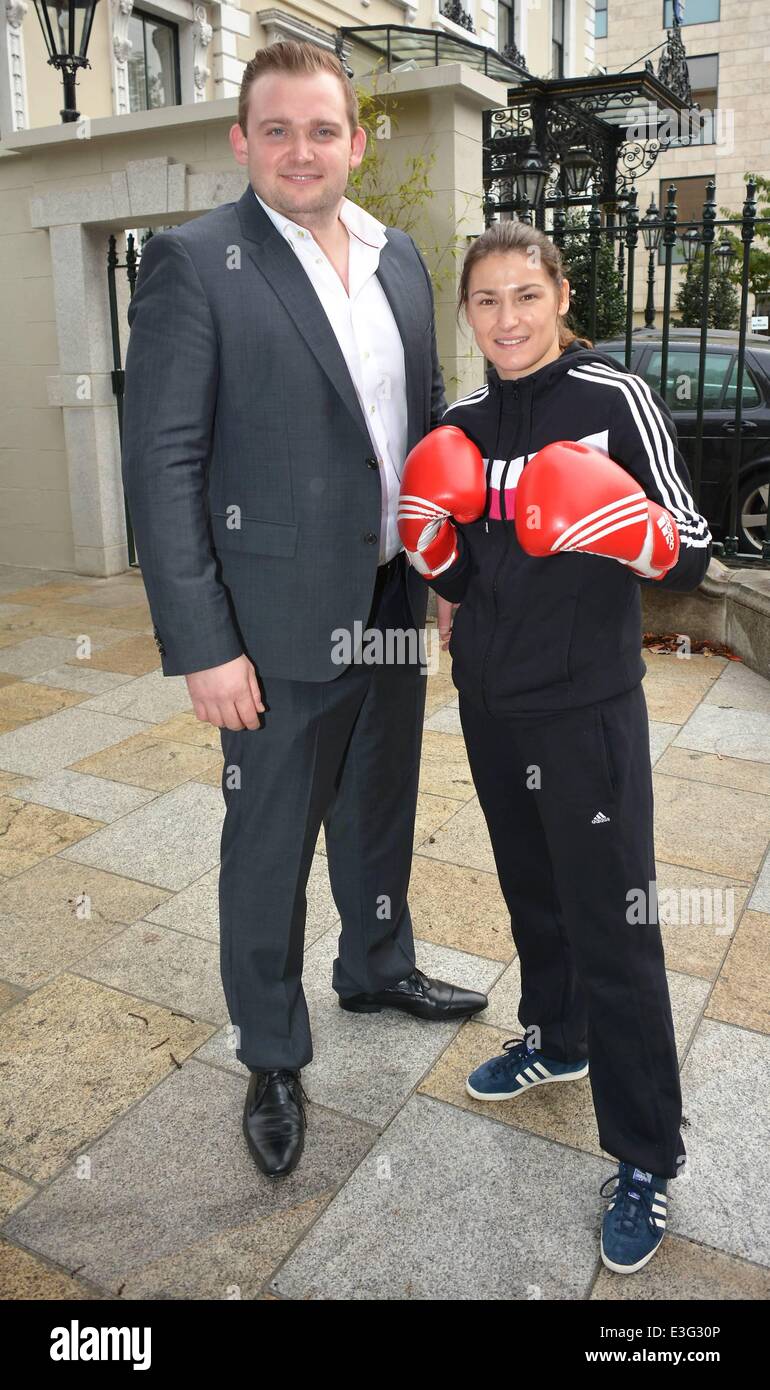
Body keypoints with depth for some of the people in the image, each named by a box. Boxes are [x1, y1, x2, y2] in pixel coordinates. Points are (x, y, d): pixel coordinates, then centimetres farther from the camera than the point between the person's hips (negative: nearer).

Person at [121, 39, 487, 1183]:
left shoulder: (400, 258, 9)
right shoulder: (194, 263, -10)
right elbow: (161, 467, -15)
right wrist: (201, 646, -19)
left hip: (396, 604, 6)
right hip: (284, 624, -6)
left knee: (381, 812, 22)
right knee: (270, 846, 8)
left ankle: (379, 969, 48)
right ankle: (272, 1059, 30)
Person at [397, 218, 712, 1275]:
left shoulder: (617, 400, -9)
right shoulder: (463, 422, 7)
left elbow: (690, 559, -10)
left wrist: (631, 533, -30)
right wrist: (434, 543, -8)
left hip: (586, 705, -5)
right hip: (490, 699, 6)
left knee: (611, 925, 0)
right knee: (530, 887, 21)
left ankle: (645, 1158, 17)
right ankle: (555, 1038, 46)